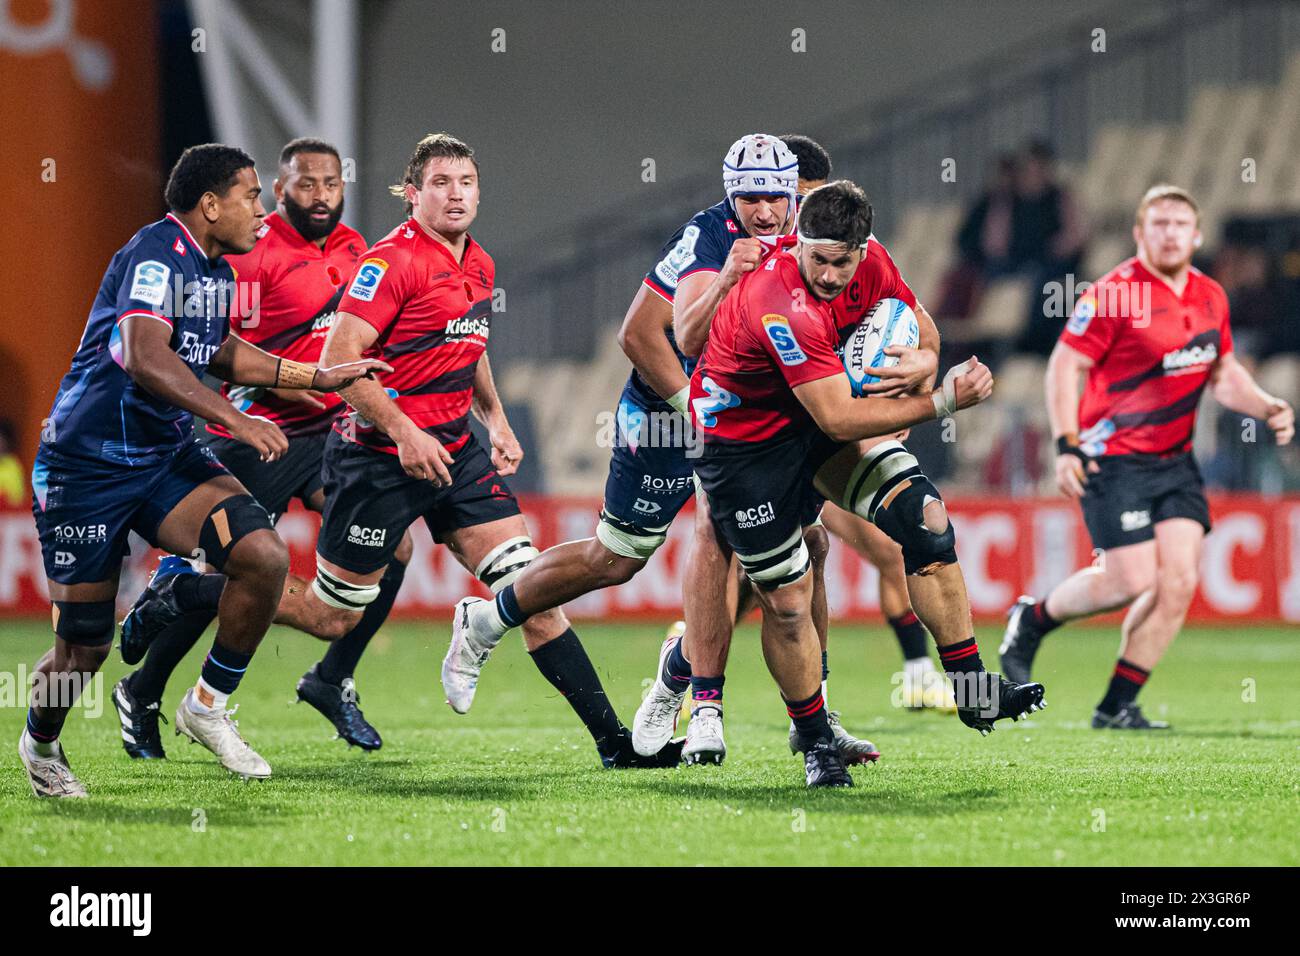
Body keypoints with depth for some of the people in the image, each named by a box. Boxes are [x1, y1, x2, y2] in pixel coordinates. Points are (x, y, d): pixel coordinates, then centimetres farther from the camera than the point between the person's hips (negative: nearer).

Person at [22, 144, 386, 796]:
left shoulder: (218, 268, 9)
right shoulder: (157, 254, -19)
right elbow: (145, 357, -34)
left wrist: (318, 377, 24)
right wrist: (237, 421, -39)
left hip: (167, 456, 8)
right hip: (88, 465, -8)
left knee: (263, 557, -17)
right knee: (84, 645, -2)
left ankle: (206, 707, 2)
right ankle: (40, 744, 29)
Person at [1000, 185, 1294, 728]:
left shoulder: (1211, 297, 8)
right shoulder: (1115, 293, -12)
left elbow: (1223, 374, 22)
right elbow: (1064, 365, -11)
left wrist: (1267, 409, 5)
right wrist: (1067, 445, -20)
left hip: (1175, 459, 6)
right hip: (1113, 456, -6)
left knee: (1179, 582, -6)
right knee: (1134, 581, -13)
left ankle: (1117, 706, 3)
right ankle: (1032, 619, 14)